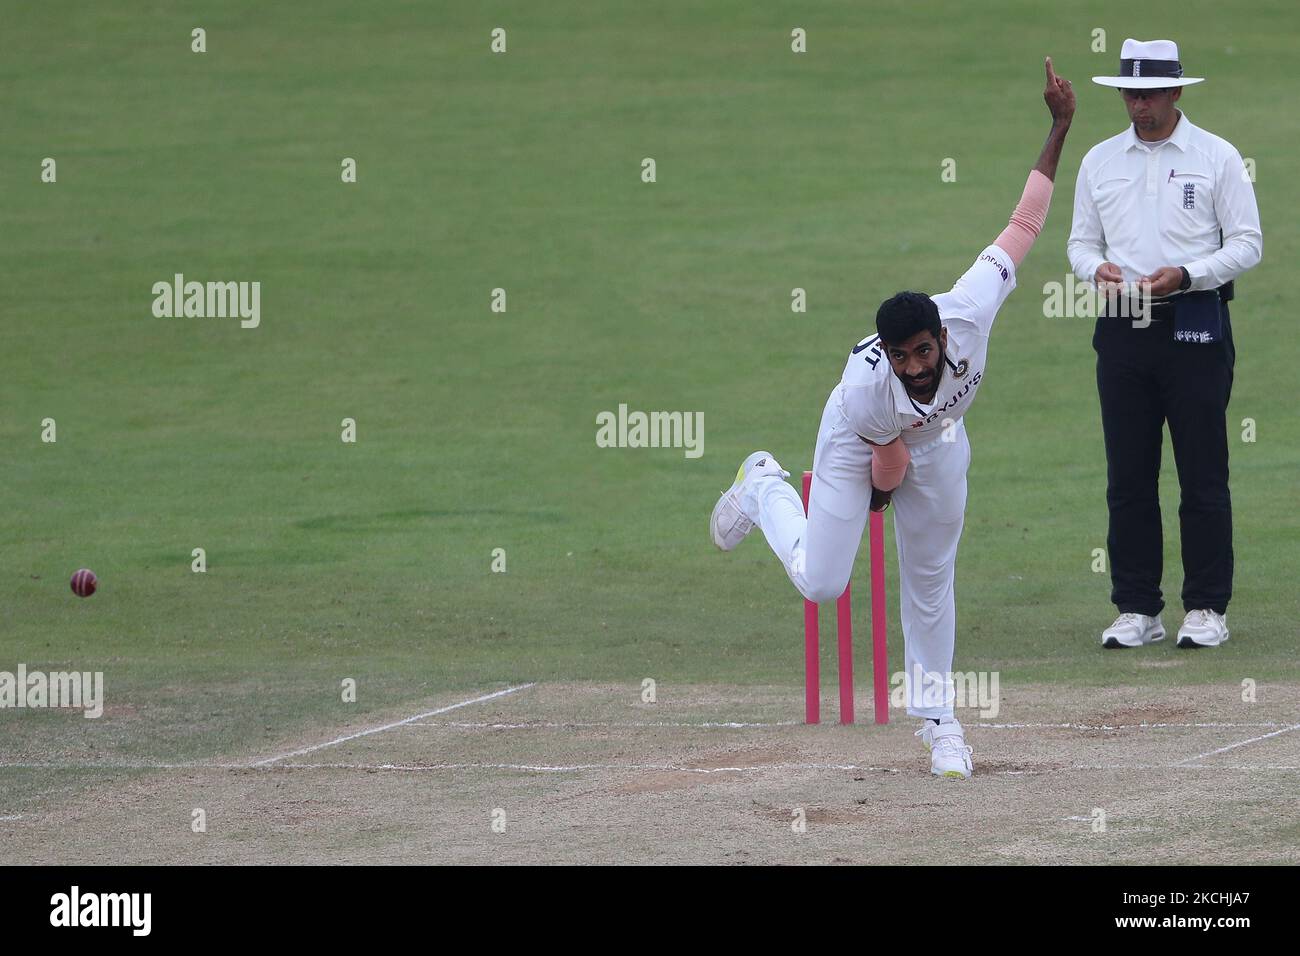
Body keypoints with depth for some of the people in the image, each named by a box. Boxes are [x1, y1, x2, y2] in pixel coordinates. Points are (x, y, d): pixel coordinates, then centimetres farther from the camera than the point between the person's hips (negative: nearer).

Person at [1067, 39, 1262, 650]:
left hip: (1195, 326, -3)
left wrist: (1186, 274, -16)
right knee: (1128, 477, 3)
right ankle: (1136, 609, 8)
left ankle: (1206, 609, 1)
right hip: (1122, 329, 3)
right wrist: (1098, 268, -9)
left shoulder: (1217, 158, 2)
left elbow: (1247, 244, -1)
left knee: (1202, 474, -3)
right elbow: (1081, 242, 15)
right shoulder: (1099, 161, 12)